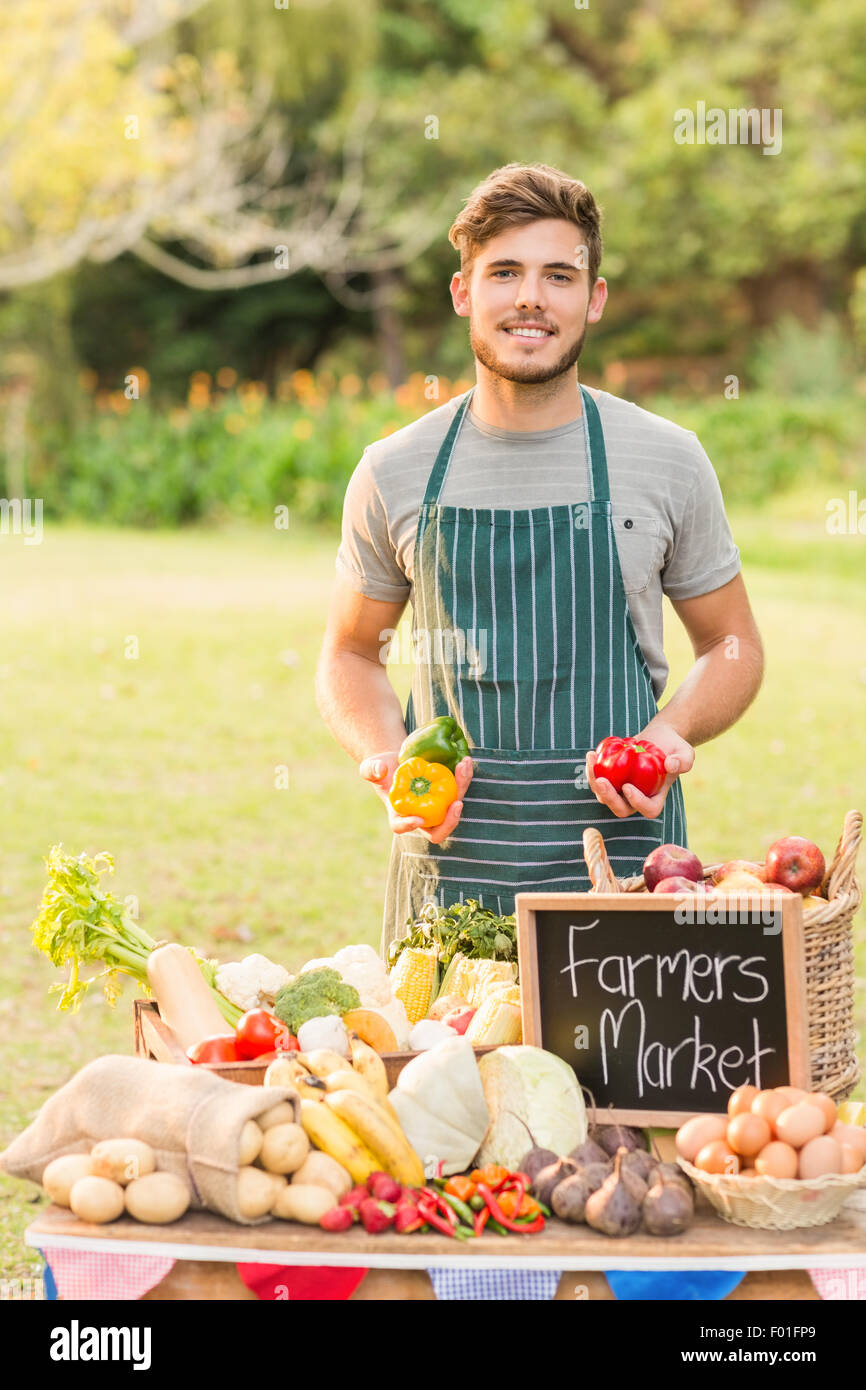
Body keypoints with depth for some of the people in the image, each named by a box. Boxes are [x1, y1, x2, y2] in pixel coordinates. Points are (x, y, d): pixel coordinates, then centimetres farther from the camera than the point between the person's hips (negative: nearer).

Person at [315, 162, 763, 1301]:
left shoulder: (662, 460, 1)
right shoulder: (397, 473, 4)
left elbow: (733, 643, 11)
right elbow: (350, 652, 16)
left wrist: (674, 734, -9)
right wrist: (383, 756, -5)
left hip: (621, 862, -1)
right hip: (448, 860, 1)